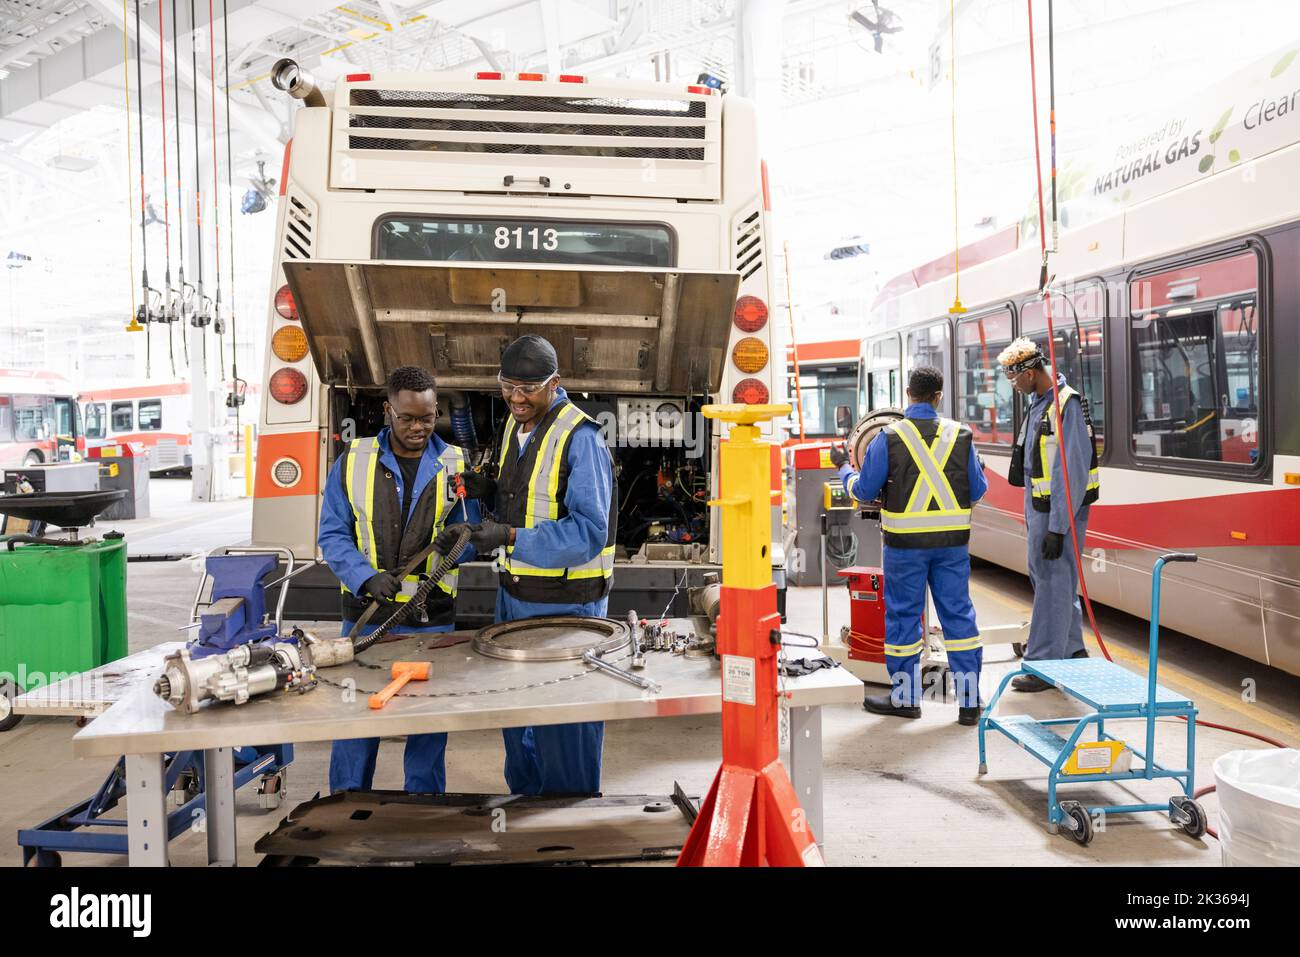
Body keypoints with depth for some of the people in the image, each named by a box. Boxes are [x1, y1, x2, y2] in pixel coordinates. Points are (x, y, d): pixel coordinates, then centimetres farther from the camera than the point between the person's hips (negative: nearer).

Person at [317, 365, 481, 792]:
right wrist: (367, 577, -18)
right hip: (366, 615, 0)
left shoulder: (455, 465, 1)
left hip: (432, 617, 1)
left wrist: (455, 542, -21)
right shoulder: (353, 460, 0)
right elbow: (332, 535, -1)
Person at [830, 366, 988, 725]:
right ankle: (969, 698, 12)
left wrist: (843, 467, 16)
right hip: (952, 540, 3)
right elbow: (977, 491, 5)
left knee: (903, 615, 9)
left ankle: (905, 697, 18)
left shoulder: (888, 438, -8)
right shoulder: (960, 435, 0)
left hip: (905, 541, -2)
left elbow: (863, 491, -3)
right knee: (958, 613, 9)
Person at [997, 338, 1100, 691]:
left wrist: (1057, 528, -22)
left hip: (1060, 511, -10)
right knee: (1045, 578, 18)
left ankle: (1044, 665, 4)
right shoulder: (1038, 404, 11)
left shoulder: (1066, 406, -18)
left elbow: (1072, 472, -22)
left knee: (1053, 584, -4)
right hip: (1039, 508, 10)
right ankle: (1072, 650, 33)